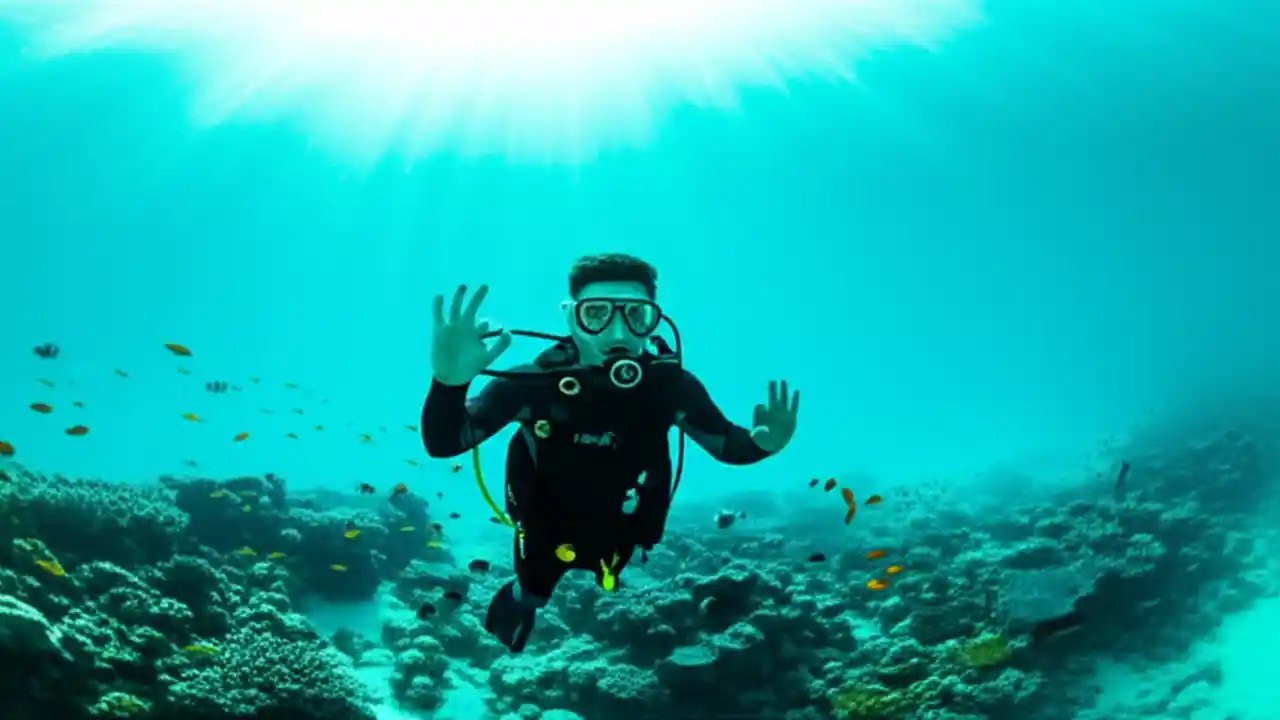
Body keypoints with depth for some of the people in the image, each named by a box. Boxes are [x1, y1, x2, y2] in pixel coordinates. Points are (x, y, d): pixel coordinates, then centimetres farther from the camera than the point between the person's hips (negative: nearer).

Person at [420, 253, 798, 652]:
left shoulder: (671, 385, -29)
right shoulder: (535, 382, -34)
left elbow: (726, 444, -13)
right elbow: (442, 444, -33)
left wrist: (761, 443, -37)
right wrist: (449, 383, -55)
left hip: (621, 531, 3)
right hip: (547, 530, -2)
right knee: (530, 598, 23)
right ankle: (521, 597, 58)